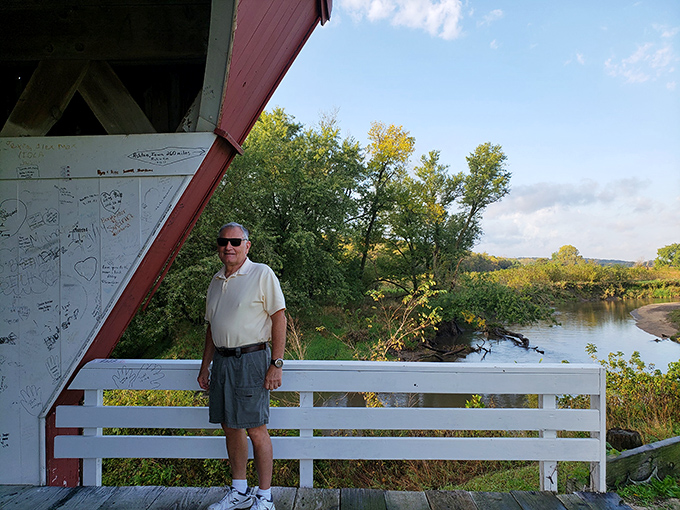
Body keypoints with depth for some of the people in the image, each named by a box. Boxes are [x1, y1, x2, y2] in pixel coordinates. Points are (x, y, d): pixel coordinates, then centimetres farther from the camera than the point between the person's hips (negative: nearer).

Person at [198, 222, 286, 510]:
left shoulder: (262, 274, -7)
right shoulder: (216, 281, 14)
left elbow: (279, 318, -11)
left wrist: (276, 364, -16)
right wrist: (205, 366, 17)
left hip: (251, 359, -7)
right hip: (221, 360, 7)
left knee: (256, 430, -1)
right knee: (230, 427, 14)